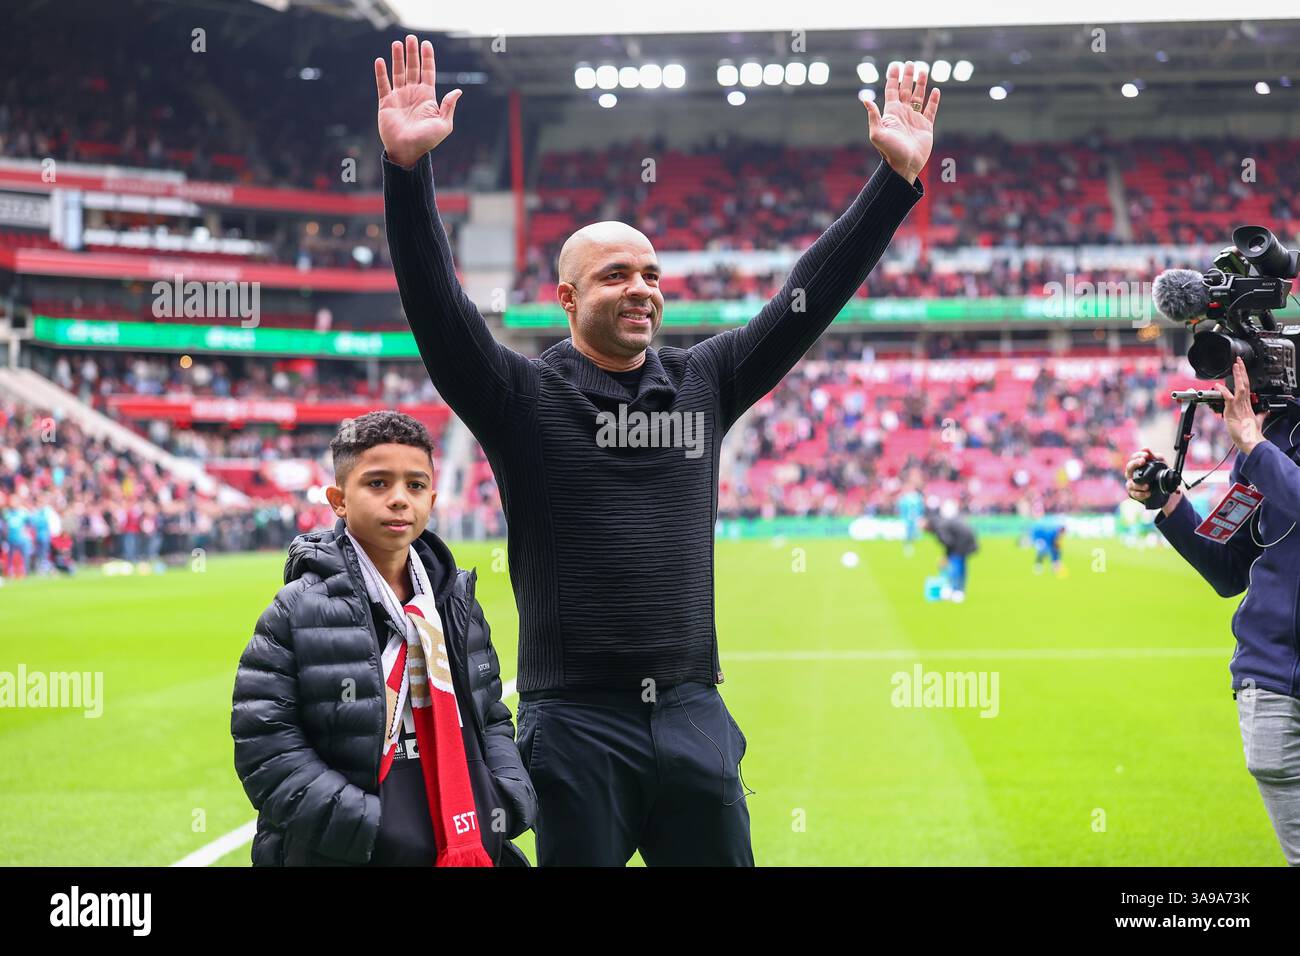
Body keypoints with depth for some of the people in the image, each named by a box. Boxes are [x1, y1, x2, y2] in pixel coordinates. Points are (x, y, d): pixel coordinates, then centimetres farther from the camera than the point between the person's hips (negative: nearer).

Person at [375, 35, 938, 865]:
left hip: (693, 715, 4)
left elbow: (808, 299, 8)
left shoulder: (702, 385, 10)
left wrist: (897, 180, 3)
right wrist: (408, 171, -27)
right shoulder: (523, 396, -1)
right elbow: (436, 304, -13)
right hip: (576, 724, -4)